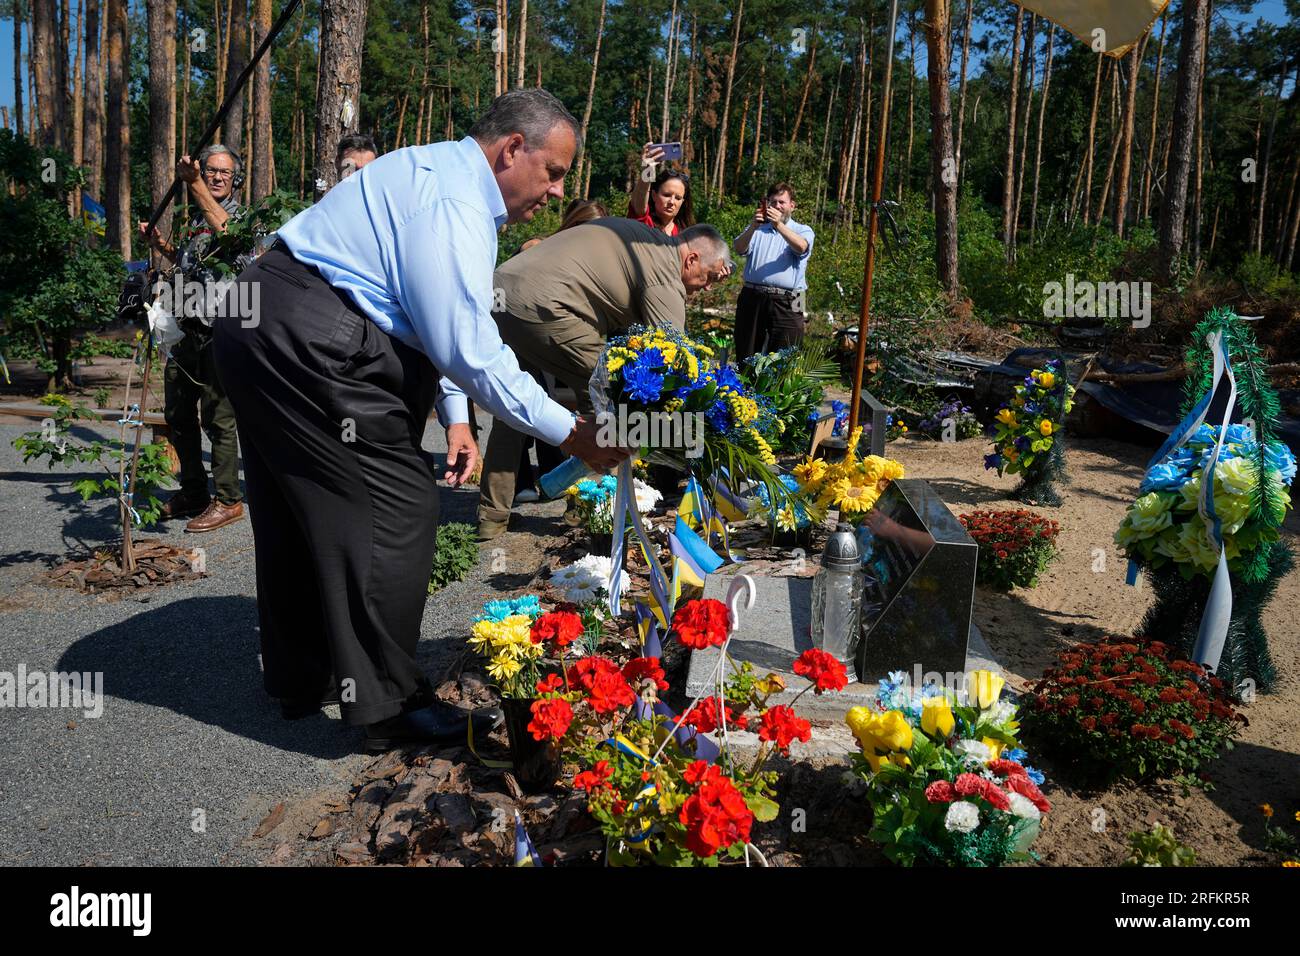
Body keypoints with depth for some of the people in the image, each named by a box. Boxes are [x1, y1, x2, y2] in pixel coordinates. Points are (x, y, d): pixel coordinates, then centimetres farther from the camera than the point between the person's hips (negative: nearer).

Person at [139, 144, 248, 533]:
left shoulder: (240, 214, -5)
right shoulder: (197, 218, 20)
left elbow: (225, 229, -30)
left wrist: (194, 182, -34)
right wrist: (163, 246, 18)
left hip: (218, 331, -9)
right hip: (188, 329, 9)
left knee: (217, 418, -6)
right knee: (177, 414, 14)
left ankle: (227, 500, 5)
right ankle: (193, 493, 26)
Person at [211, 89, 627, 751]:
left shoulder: (441, 175, 17)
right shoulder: (453, 202, -18)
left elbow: (438, 321, 20)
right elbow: (470, 350, -23)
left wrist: (454, 417, 13)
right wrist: (569, 433, -17)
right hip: (308, 347, -11)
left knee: (298, 510, 18)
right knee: (396, 510, -6)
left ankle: (299, 681, 34)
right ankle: (389, 706, 5)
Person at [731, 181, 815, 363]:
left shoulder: (803, 231, 12)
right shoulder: (757, 229, 18)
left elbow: (801, 247, -13)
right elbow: (739, 249, -1)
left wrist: (779, 225, -25)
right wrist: (752, 227, -19)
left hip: (785, 302, -2)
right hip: (752, 298, 2)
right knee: (745, 358, 6)